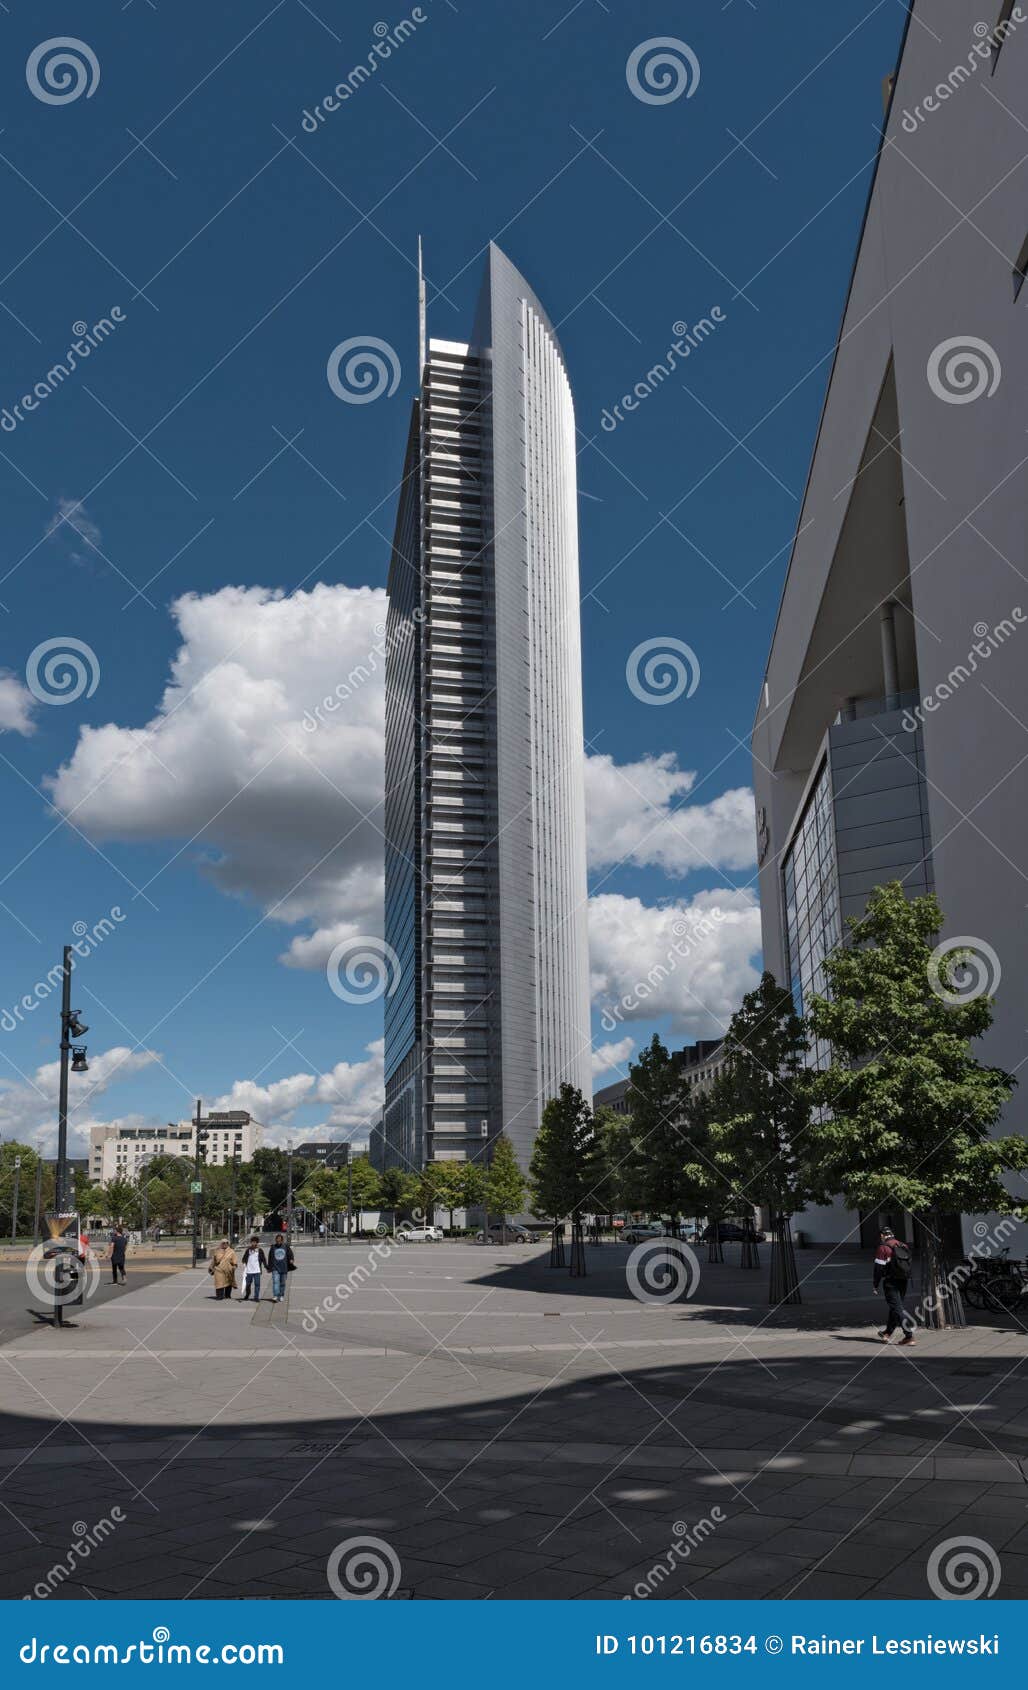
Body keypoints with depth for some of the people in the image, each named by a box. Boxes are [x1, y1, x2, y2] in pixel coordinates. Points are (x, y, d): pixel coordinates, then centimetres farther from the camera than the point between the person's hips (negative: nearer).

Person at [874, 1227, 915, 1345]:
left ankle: (909, 1335, -16)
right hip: (904, 1281, 7)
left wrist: (876, 1285, -4)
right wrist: (906, 1280, 20)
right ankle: (888, 1333, 32)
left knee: (897, 1308, -6)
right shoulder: (904, 1246, 11)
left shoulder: (883, 1248, -9)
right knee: (895, 1307, 19)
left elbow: (878, 1268, -11)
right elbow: (908, 1265, 14)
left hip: (891, 1282, -7)